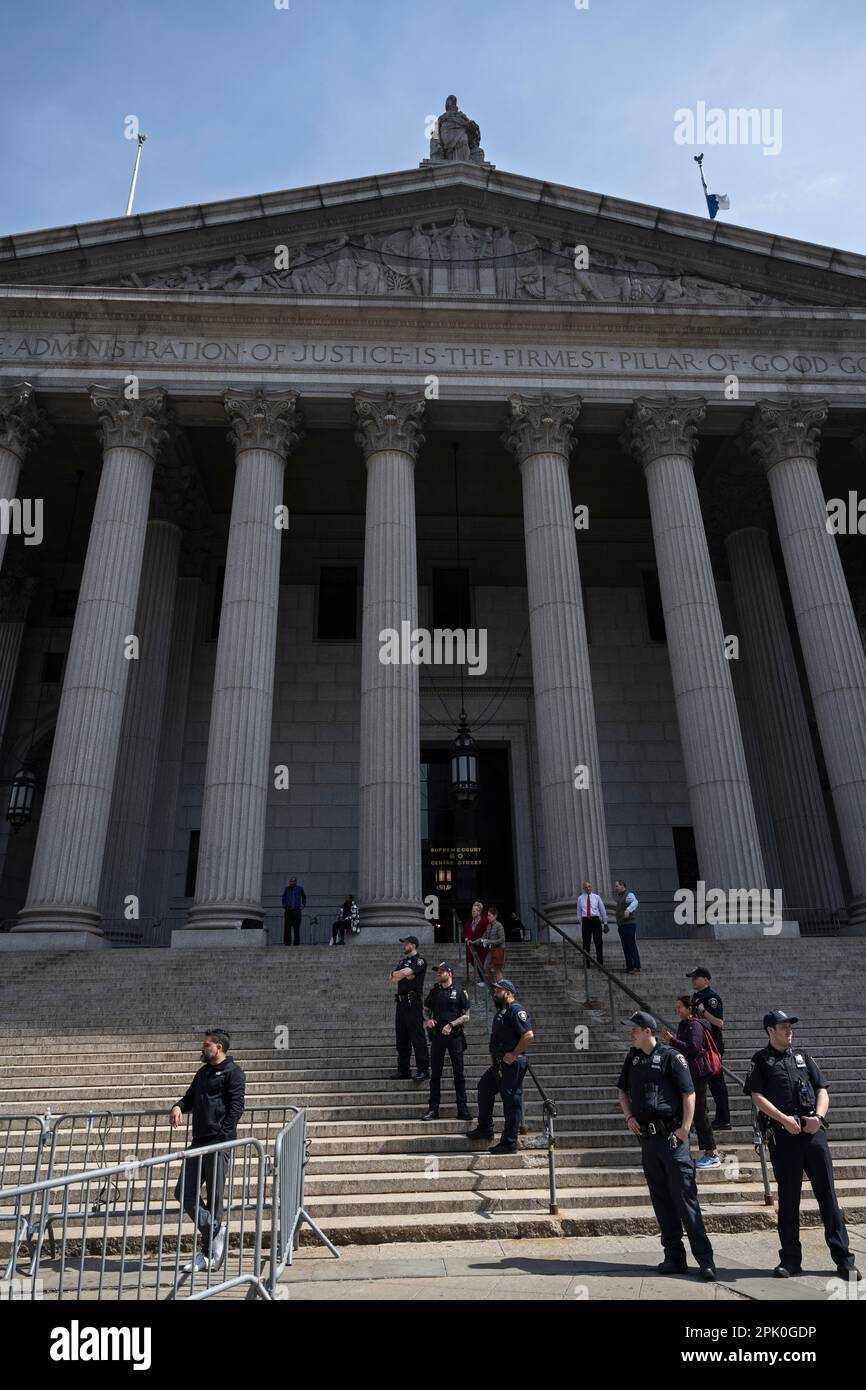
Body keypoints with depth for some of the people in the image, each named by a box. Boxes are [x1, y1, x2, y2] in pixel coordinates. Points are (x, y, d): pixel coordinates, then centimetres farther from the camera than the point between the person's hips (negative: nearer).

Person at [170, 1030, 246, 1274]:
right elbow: (190, 1097, 26)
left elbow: (236, 1107, -12)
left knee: (214, 1197, 0)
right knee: (184, 1193, 5)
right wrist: (178, 1106, 3)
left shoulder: (233, 1072, -6)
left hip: (219, 1143, -8)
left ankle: (208, 1255, 10)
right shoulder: (203, 1072, 20)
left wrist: (222, 1137, -20)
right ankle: (215, 1231, 16)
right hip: (199, 1141, 8)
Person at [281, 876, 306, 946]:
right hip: (288, 911, 1)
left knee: (296, 927, -4)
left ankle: (296, 942, 2)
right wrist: (284, 905, 17)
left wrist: (304, 904, 14)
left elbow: (304, 896, 23)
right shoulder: (287, 888, 8)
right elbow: (284, 897, 26)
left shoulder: (300, 888, 6)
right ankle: (286, 942, -5)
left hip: (297, 911, -1)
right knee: (287, 927, -7)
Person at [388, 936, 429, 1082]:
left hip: (413, 1003, -8)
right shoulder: (403, 961, 21)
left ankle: (423, 1070, -6)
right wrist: (405, 975, -8)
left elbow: (406, 972, -20)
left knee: (417, 1037, -9)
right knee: (402, 1038, 11)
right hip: (401, 1002, 8)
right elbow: (391, 978, 9)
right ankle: (403, 1070, 18)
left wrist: (397, 974, -1)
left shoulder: (419, 961, -4)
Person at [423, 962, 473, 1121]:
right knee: (435, 1074, 5)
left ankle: (462, 1109, 8)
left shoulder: (459, 992, -1)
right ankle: (433, 1109, 12)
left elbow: (466, 1016, -2)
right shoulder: (434, 991, 9)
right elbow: (426, 1009, 20)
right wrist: (429, 1019, -1)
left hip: (454, 1036, -3)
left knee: (458, 1073, 2)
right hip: (437, 1036, 3)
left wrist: (451, 1025, -14)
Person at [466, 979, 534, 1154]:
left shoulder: (516, 1010, -15)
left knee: (511, 1102, -3)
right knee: (484, 1087, 19)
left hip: (513, 1065, -11)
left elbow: (528, 1035, -25)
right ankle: (485, 1129, 31)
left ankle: (509, 1144, 6)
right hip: (499, 1064, 11)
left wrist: (513, 1055, -21)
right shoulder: (500, 1013, 17)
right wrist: (493, 1057, 16)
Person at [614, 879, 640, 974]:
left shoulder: (629, 895, -13)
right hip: (621, 926, 9)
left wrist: (628, 910, -54)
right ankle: (629, 967, 13)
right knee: (625, 947, 9)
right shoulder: (619, 896, 16)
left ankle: (637, 968, -6)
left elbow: (635, 902, -36)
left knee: (632, 946, -8)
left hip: (629, 925, -9)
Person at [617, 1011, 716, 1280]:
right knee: (661, 1200, 11)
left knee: (685, 1197, -5)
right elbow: (623, 1091, 21)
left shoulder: (671, 1057, -8)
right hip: (646, 1137, 7)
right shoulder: (633, 1057, 11)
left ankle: (705, 1259, 2)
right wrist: (629, 1117, 6)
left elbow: (689, 1093, -10)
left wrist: (685, 1128, -16)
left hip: (671, 1135, -6)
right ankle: (674, 1257, 20)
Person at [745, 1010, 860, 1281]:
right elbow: (757, 1097, -4)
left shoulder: (803, 1057, 16)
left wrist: (818, 1116, -6)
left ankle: (844, 1259, 12)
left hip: (813, 1130, 3)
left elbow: (822, 1090, 12)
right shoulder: (760, 1061, 5)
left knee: (827, 1194, 3)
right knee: (788, 1198, 5)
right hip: (782, 1136, -2)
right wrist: (784, 1119, -14)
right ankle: (790, 1260, 14)